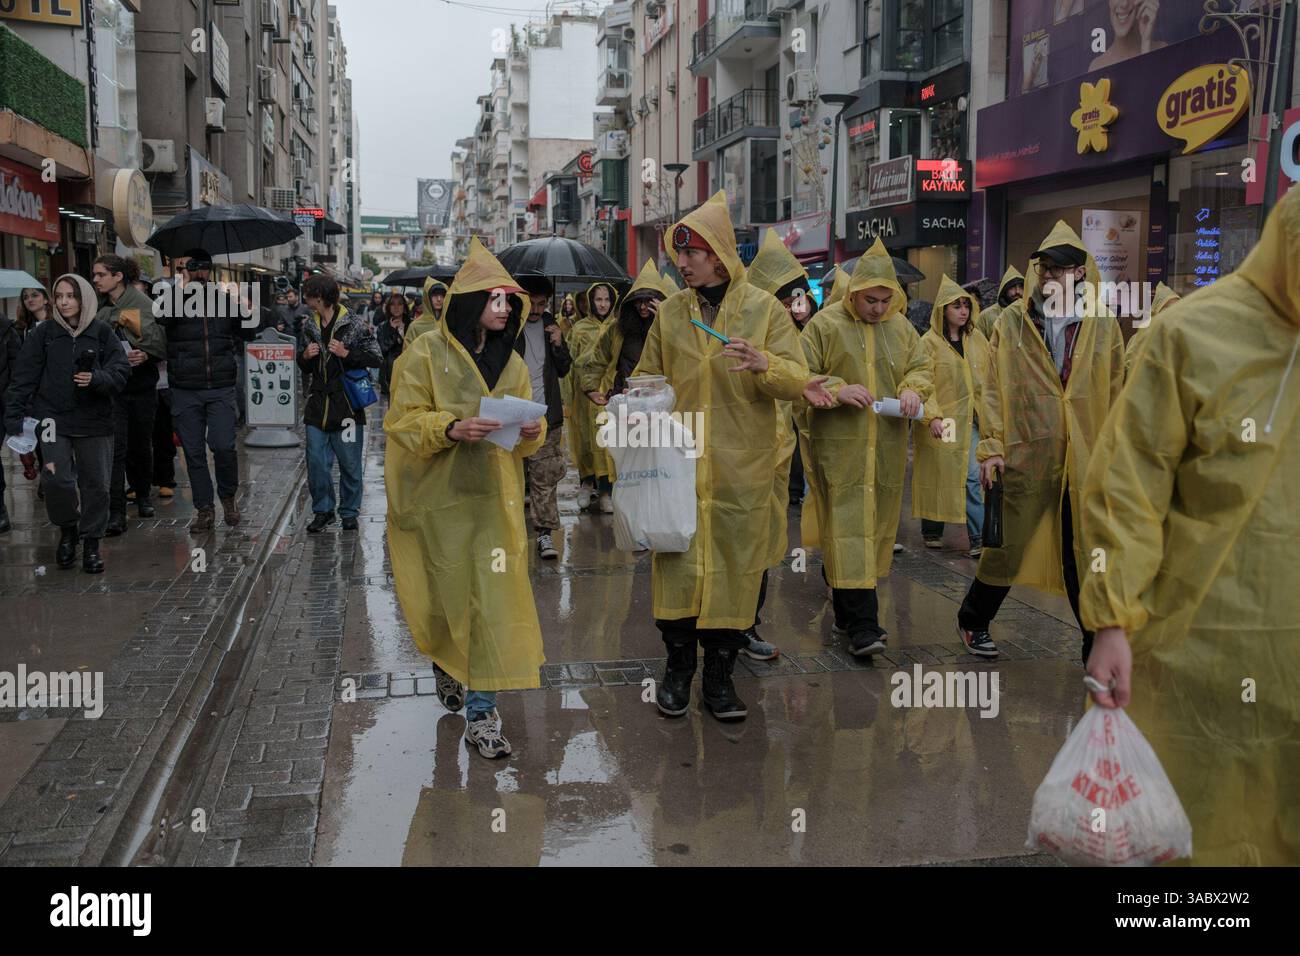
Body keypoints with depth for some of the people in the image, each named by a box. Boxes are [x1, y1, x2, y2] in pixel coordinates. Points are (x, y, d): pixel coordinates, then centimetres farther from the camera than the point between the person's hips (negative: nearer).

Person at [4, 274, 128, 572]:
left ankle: (91, 542, 20)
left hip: (95, 421, 1)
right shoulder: (43, 333, 3)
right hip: (53, 419, 0)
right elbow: (23, 379, 2)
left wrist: (96, 379, -21)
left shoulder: (102, 333, 3)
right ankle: (67, 530, 15)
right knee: (56, 479, -13)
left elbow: (120, 372, -1)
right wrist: (14, 419, -3)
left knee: (95, 484, 3)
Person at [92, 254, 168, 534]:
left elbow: (161, 345, -6)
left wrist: (145, 356, -23)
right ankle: (116, 514, -8)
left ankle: (143, 496, 35)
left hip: (141, 383, -2)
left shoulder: (142, 303, -5)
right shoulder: (97, 309, 7)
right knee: (115, 448, -8)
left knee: (141, 445, 11)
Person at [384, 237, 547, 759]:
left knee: (492, 598, -4)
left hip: (493, 499, 3)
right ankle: (445, 664, 39)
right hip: (439, 496, -3)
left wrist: (532, 432, -11)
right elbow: (403, 420, -7)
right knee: (447, 595, 6)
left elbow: (522, 435, 13)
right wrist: (452, 428, -23)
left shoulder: (511, 362, 11)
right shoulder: (427, 353, -4)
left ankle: (481, 713, 3)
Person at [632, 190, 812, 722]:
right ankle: (678, 666, 20)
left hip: (742, 469, -1)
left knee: (735, 564, 4)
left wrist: (765, 364, -25)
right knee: (677, 563, 0)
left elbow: (798, 381, -4)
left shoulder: (764, 309, 1)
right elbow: (647, 376, 17)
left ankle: (719, 674, 19)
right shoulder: (670, 313, 8)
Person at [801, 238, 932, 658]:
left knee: (875, 525, 9)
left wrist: (912, 389, -6)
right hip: (839, 446, -5)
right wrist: (838, 390, -20)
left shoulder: (900, 327, 10)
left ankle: (847, 614, 23)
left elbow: (921, 368, 16)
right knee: (848, 528, -9)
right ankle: (862, 625, -10)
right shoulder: (825, 324, -3)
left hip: (887, 448, 5)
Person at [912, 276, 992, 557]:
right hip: (940, 420, -3)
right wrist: (932, 416, -23)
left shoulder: (977, 339, 10)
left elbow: (989, 377, 14)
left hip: (970, 420, 3)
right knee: (936, 475, 6)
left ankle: (978, 537, -2)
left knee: (973, 476, -5)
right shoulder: (929, 342, -4)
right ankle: (932, 531, 22)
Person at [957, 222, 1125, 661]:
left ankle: (1097, 642, 21)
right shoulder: (1011, 321, 1)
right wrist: (991, 447, -5)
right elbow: (993, 389, 1)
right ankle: (973, 620, 30)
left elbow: (1115, 395, 8)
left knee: (1084, 556, 7)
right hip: (1023, 455, -1)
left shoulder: (1104, 326, 5)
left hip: (1084, 460, 1)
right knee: (1008, 546, 8)